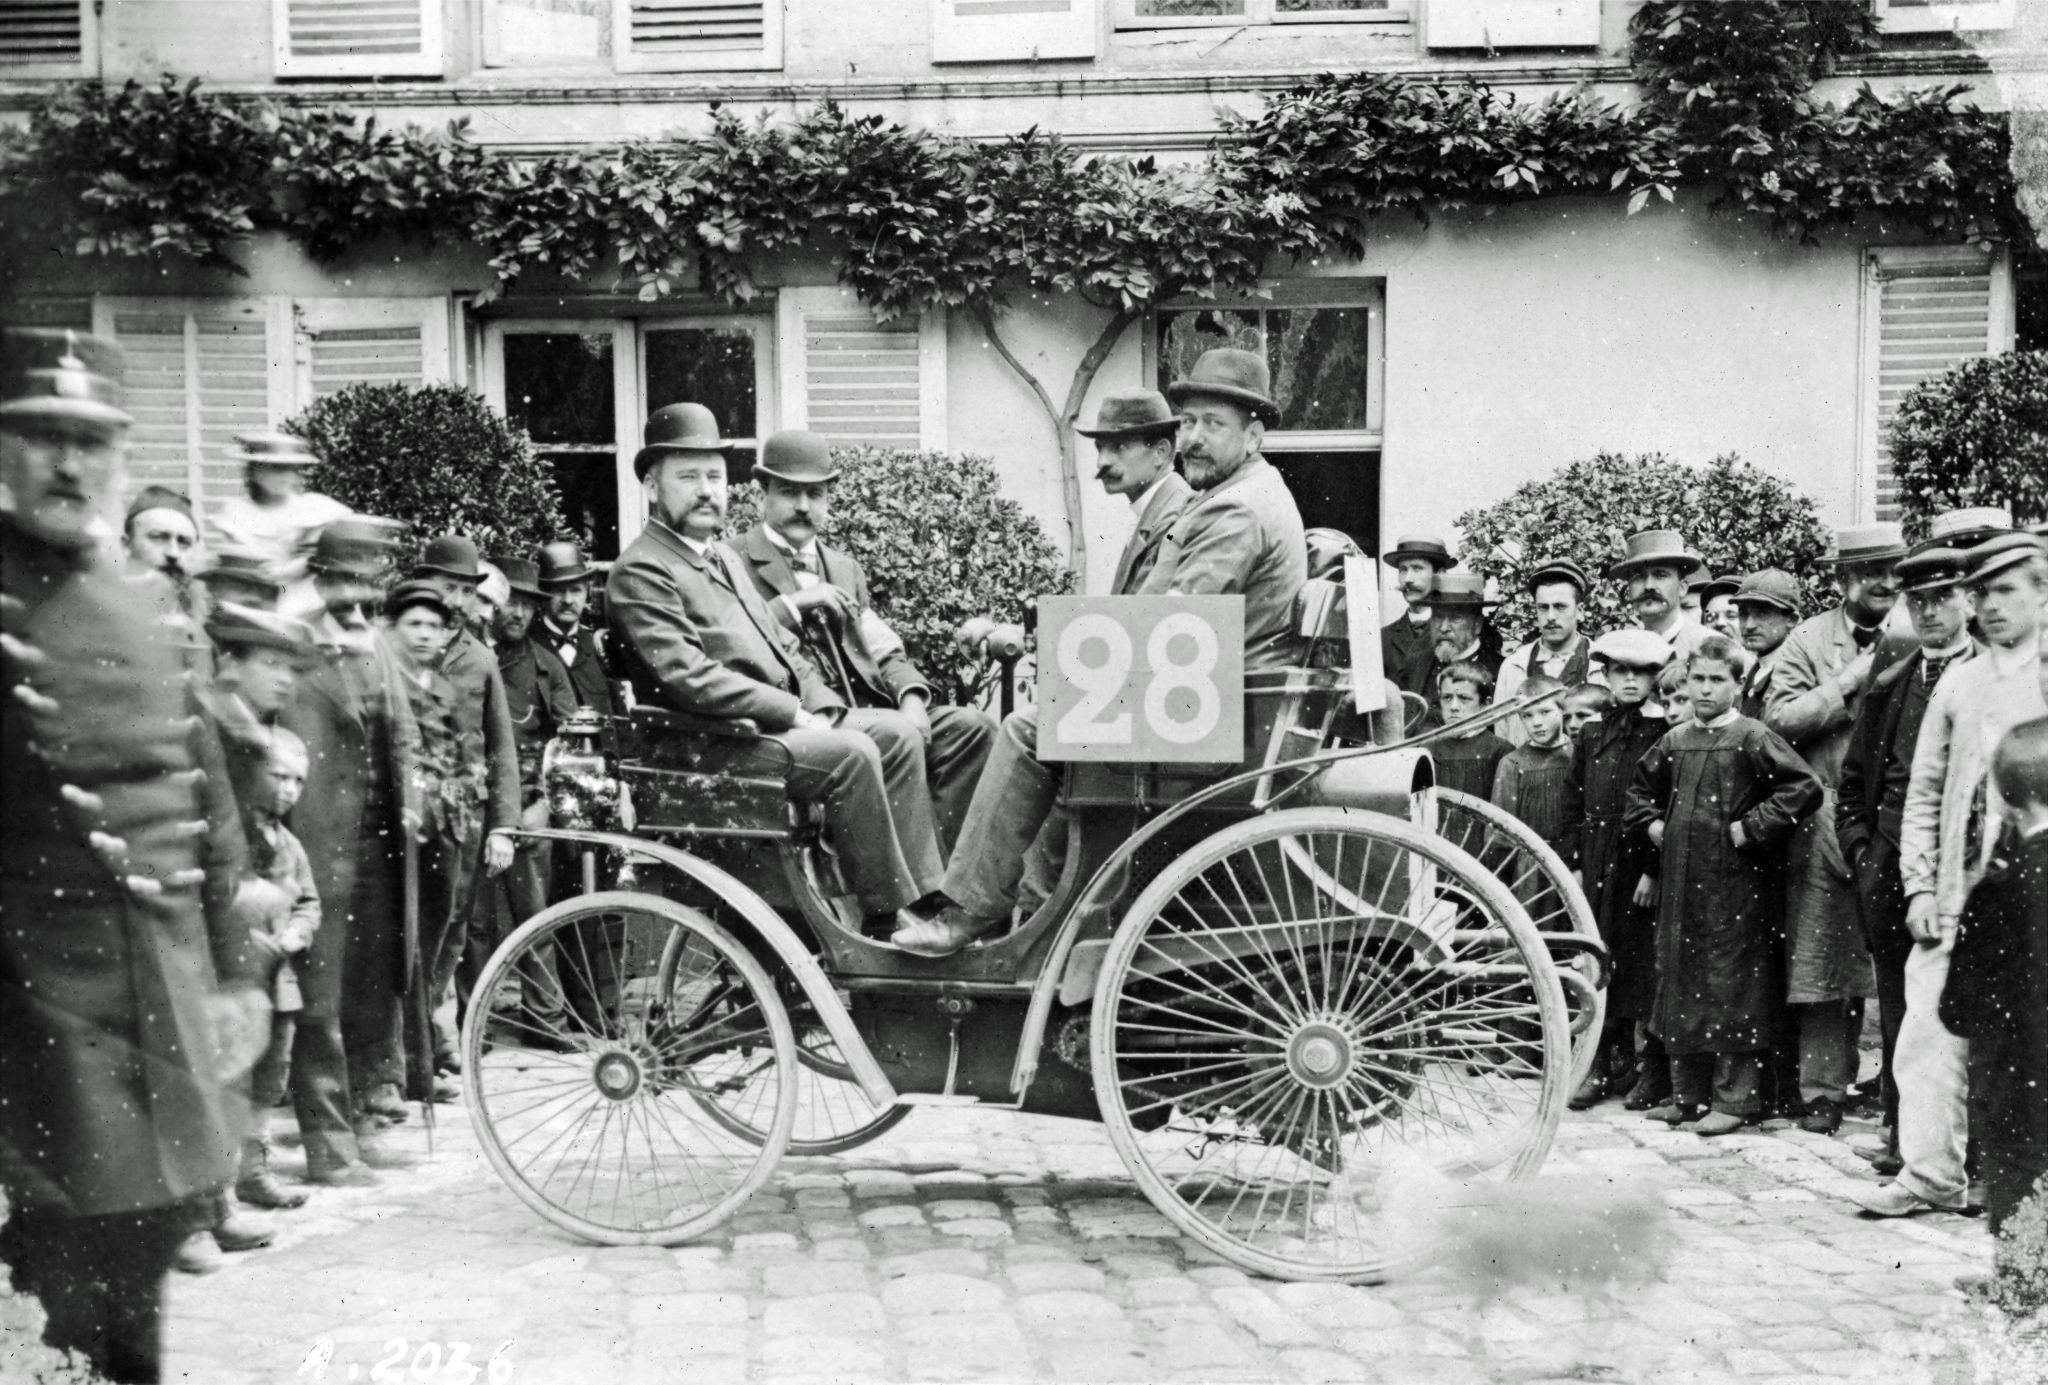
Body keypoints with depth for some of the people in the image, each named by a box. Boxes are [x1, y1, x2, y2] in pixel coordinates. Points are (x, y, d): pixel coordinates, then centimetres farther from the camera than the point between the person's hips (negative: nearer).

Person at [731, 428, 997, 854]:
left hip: (864, 710, 7)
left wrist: (911, 699, -2)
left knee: (971, 726, -17)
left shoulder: (845, 567, 27)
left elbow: (886, 652, 19)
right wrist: (790, 605, -13)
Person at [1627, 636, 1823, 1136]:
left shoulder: (1752, 739, -7)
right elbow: (1641, 787, 27)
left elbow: (1805, 786, -17)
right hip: (1680, 880, 6)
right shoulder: (1673, 742, 10)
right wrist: (1652, 824, 11)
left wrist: (1751, 828, -16)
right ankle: (1689, 1095, 21)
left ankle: (1735, 1099, 6)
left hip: (1735, 885, -6)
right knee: (1680, 979, 11)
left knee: (1733, 984, -3)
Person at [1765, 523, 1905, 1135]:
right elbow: (1779, 718, -4)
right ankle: (1821, 1091, 7)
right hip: (1828, 819, -1)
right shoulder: (1810, 641, 5)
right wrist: (1848, 683, -11)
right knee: (1822, 960, 0)